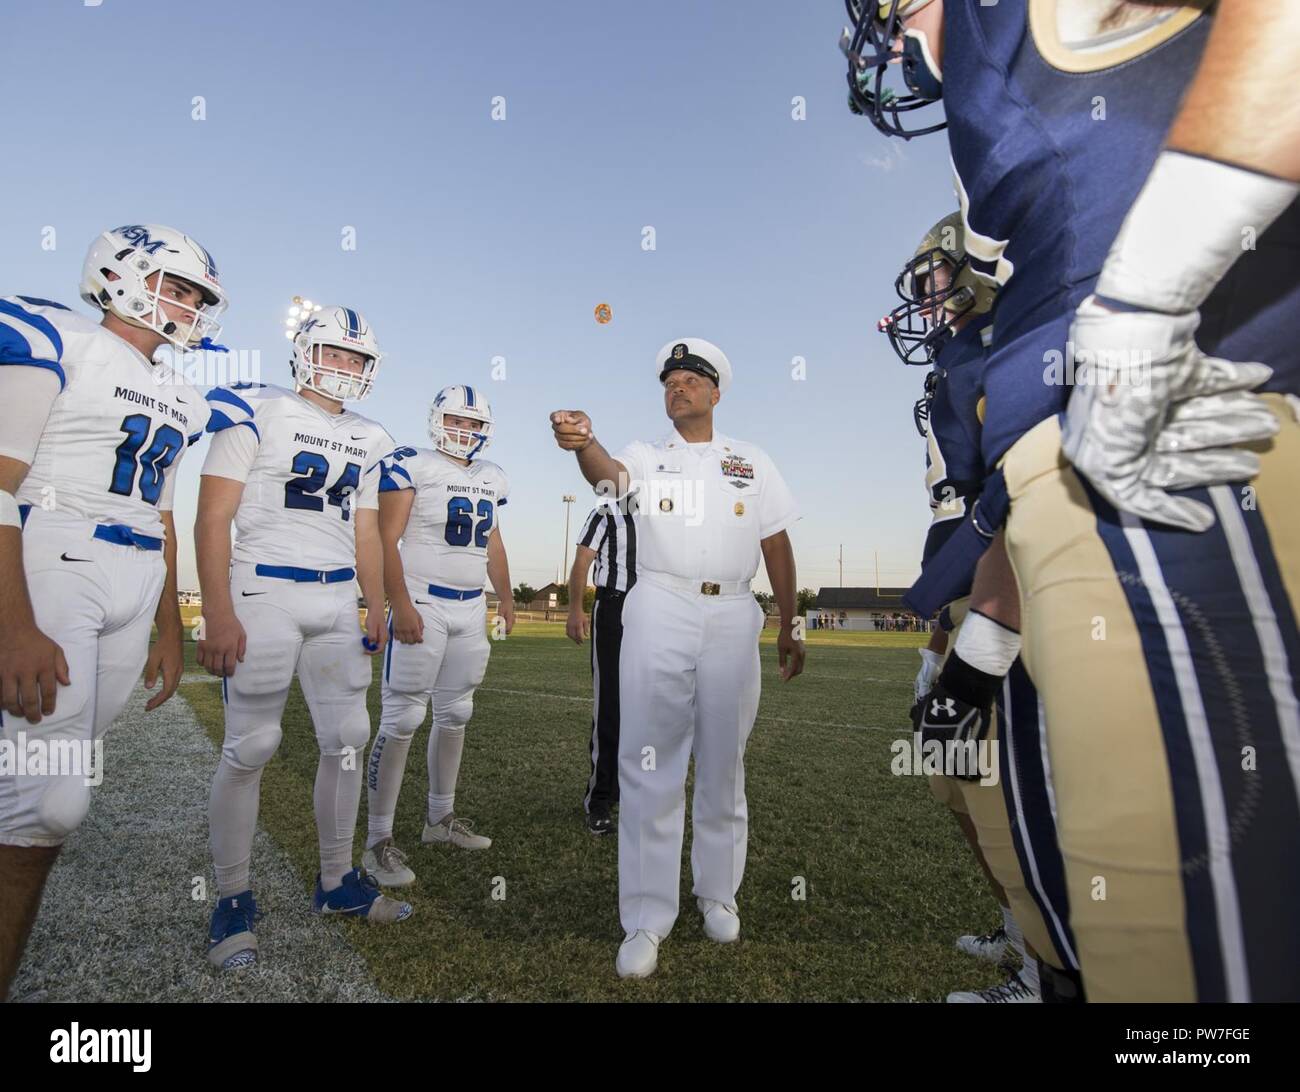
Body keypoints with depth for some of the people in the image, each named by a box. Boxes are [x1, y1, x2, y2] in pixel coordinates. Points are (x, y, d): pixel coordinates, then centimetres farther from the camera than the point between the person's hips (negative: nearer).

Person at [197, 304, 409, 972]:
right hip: (264, 596, -5)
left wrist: (376, 609, 13)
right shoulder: (257, 412, -3)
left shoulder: (367, 440, 13)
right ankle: (233, 901, 16)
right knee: (250, 747, -1)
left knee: (347, 739, 7)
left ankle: (337, 883, 22)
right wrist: (217, 614, -15)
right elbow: (213, 518, -8)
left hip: (339, 602, 6)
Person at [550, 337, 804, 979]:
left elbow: (776, 545, 13)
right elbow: (609, 473, -15)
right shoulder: (646, 455, 10)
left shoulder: (752, 461, 14)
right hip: (660, 613, -1)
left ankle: (717, 894, 28)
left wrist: (789, 626, 11)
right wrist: (582, 443, -38)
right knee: (650, 766, 0)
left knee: (723, 766, 11)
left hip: (732, 618, 2)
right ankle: (647, 918, 11)